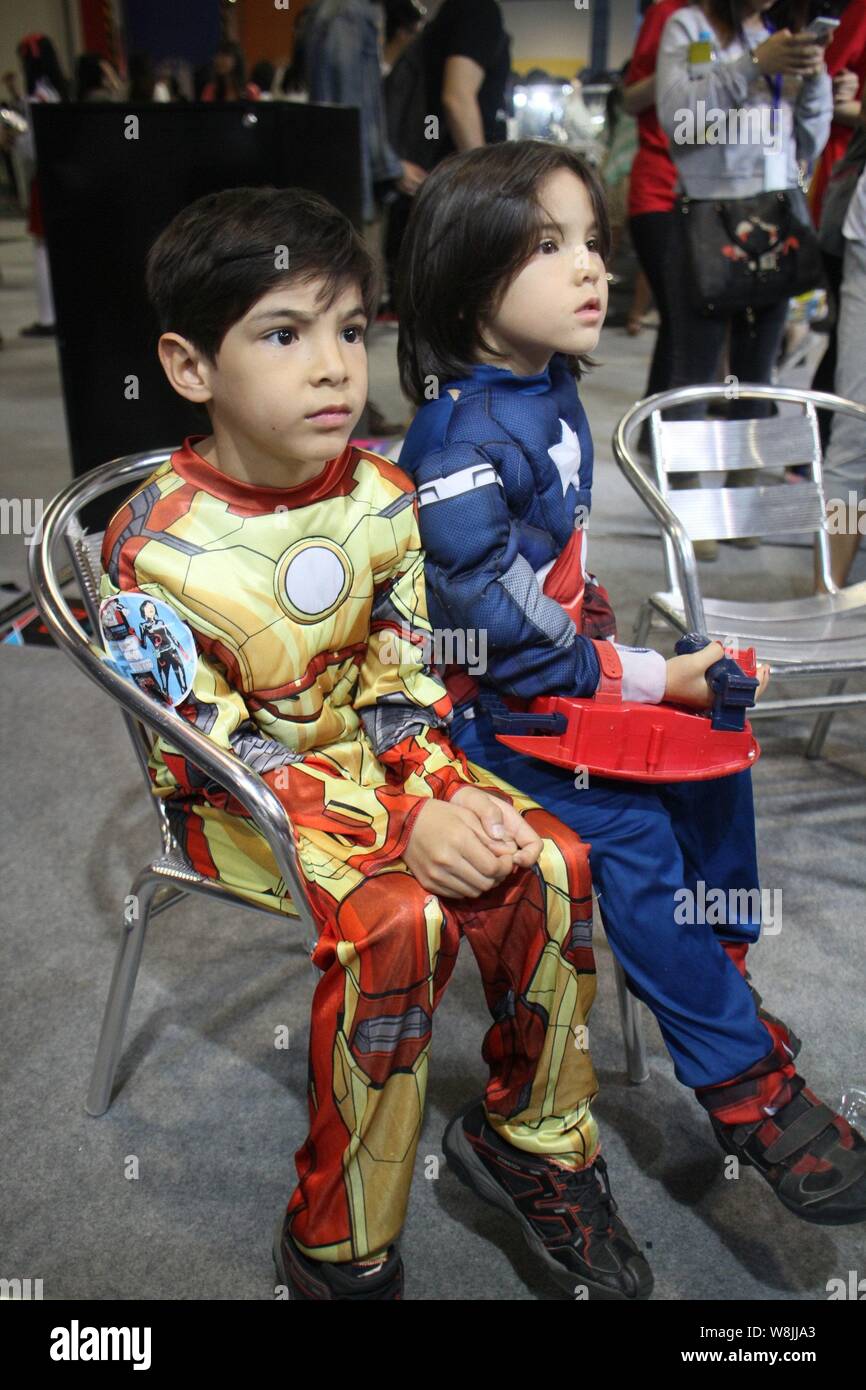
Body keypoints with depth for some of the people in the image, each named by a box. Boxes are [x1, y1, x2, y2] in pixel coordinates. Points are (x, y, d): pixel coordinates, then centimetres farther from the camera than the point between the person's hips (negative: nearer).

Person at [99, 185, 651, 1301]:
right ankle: (338, 1251, -6)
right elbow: (208, 751, -19)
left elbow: (402, 681, 2)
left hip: (372, 757, 5)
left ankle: (533, 1139, 9)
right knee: (396, 920, -29)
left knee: (548, 861, -16)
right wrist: (401, 830, -27)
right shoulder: (156, 546, -20)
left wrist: (450, 790, -17)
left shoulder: (382, 497, -5)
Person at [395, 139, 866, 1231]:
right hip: (476, 705, -9)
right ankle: (746, 1084, -1)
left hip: (564, 666, 9)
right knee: (629, 835, -17)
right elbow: (499, 629, -25)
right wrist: (644, 679, -17)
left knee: (710, 756, 4)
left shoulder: (550, 393, 4)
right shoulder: (463, 443, -24)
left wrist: (604, 633, 4)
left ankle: (717, 980, 22)